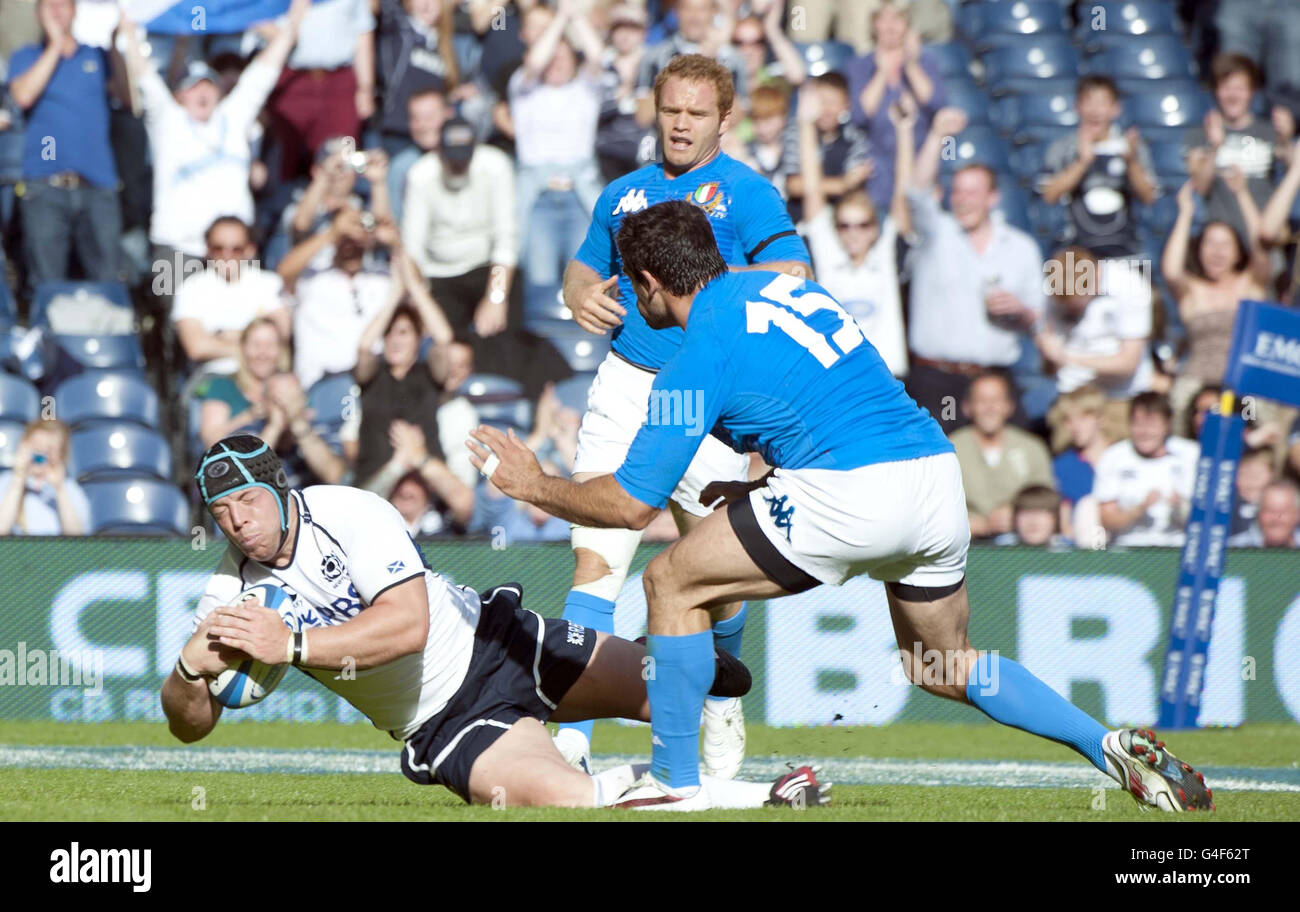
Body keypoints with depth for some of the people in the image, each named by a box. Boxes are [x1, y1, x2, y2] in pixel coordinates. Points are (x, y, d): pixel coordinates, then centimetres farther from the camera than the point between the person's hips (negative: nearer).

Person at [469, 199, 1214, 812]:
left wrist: (537, 486, 16)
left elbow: (632, 504, 1)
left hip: (852, 494, -8)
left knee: (674, 583, 6)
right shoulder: (788, 287, 21)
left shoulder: (704, 352, -1)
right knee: (943, 667, 25)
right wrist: (755, 490, 34)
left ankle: (676, 783, 8)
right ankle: (1111, 746, 12)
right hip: (939, 476, 8)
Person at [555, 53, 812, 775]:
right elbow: (585, 268, 28)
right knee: (595, 560, -10)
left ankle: (722, 707, 29)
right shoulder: (625, 194, 17)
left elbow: (792, 278, -10)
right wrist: (583, 295, 5)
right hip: (625, 388, 3)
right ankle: (572, 735, -14)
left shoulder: (747, 193, 1)